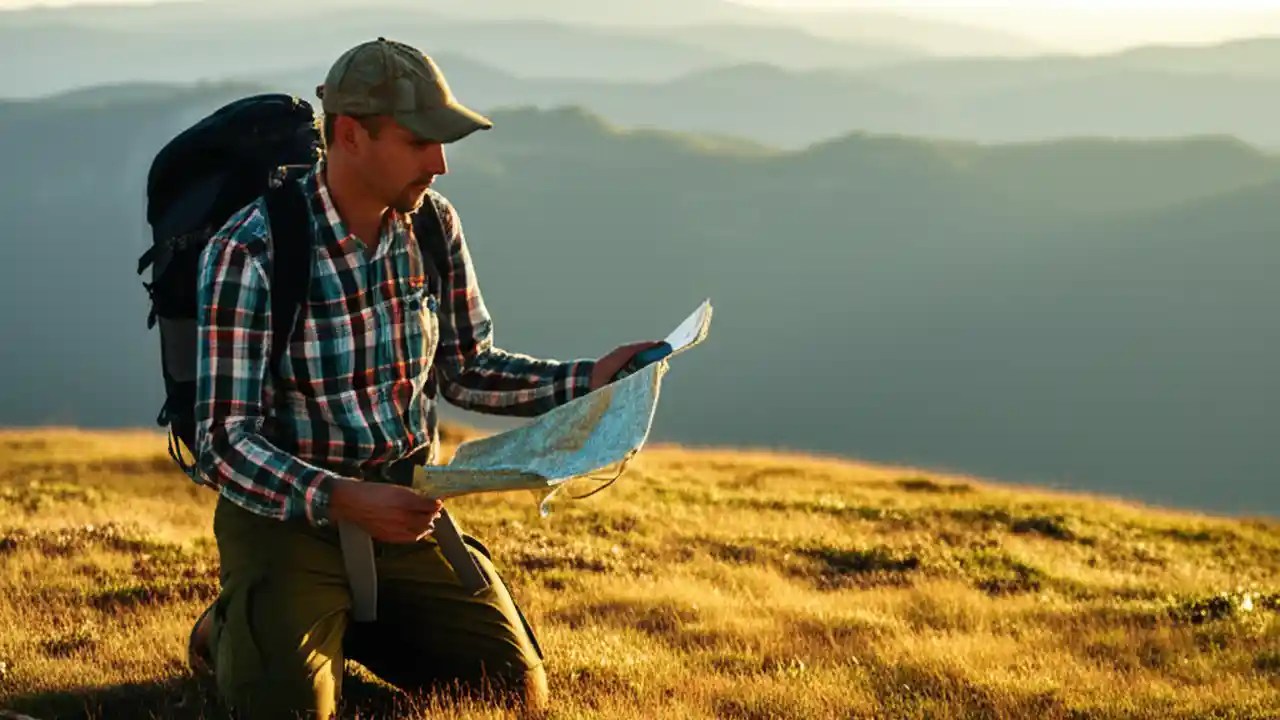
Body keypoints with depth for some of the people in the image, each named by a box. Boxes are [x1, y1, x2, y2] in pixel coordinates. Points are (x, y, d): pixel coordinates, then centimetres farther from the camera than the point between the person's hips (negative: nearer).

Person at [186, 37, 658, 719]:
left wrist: (588, 380, -3)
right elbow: (223, 441, -23)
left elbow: (466, 370, 11)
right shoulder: (248, 253, -21)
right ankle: (232, 631, 12)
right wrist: (341, 501, -37)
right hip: (288, 511, -5)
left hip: (406, 507, 5)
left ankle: (354, 629, 23)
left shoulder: (433, 223, -1)